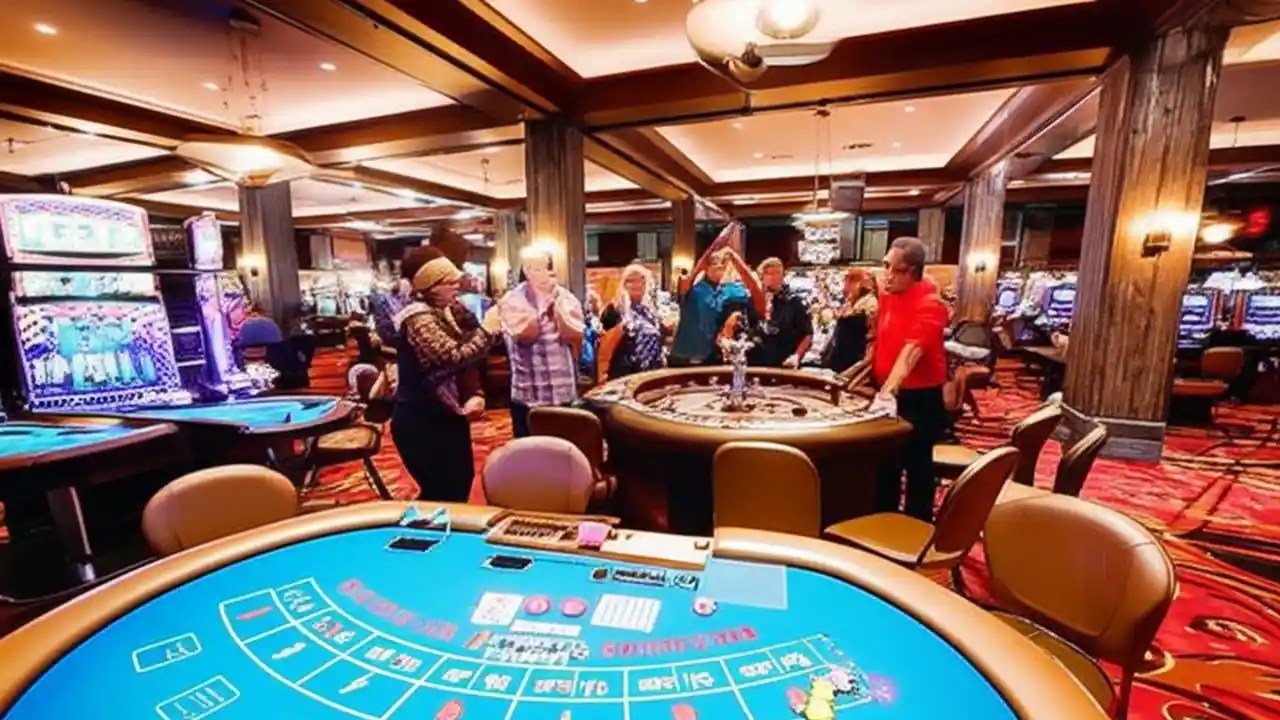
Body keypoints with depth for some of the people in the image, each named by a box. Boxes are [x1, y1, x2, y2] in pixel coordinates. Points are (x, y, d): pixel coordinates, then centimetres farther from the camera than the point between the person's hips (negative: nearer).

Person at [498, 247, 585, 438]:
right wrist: (543, 306, -16)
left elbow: (574, 338, -8)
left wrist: (558, 307, -14)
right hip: (527, 394, -2)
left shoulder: (566, 298, 4)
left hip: (563, 392, 2)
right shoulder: (512, 300, -3)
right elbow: (525, 336, -17)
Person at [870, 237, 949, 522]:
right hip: (888, 393, 7)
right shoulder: (888, 295, 5)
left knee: (916, 465, 7)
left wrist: (888, 392, -44)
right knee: (885, 462, 18)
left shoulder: (929, 304, -19)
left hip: (919, 397, -7)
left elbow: (911, 352, -33)